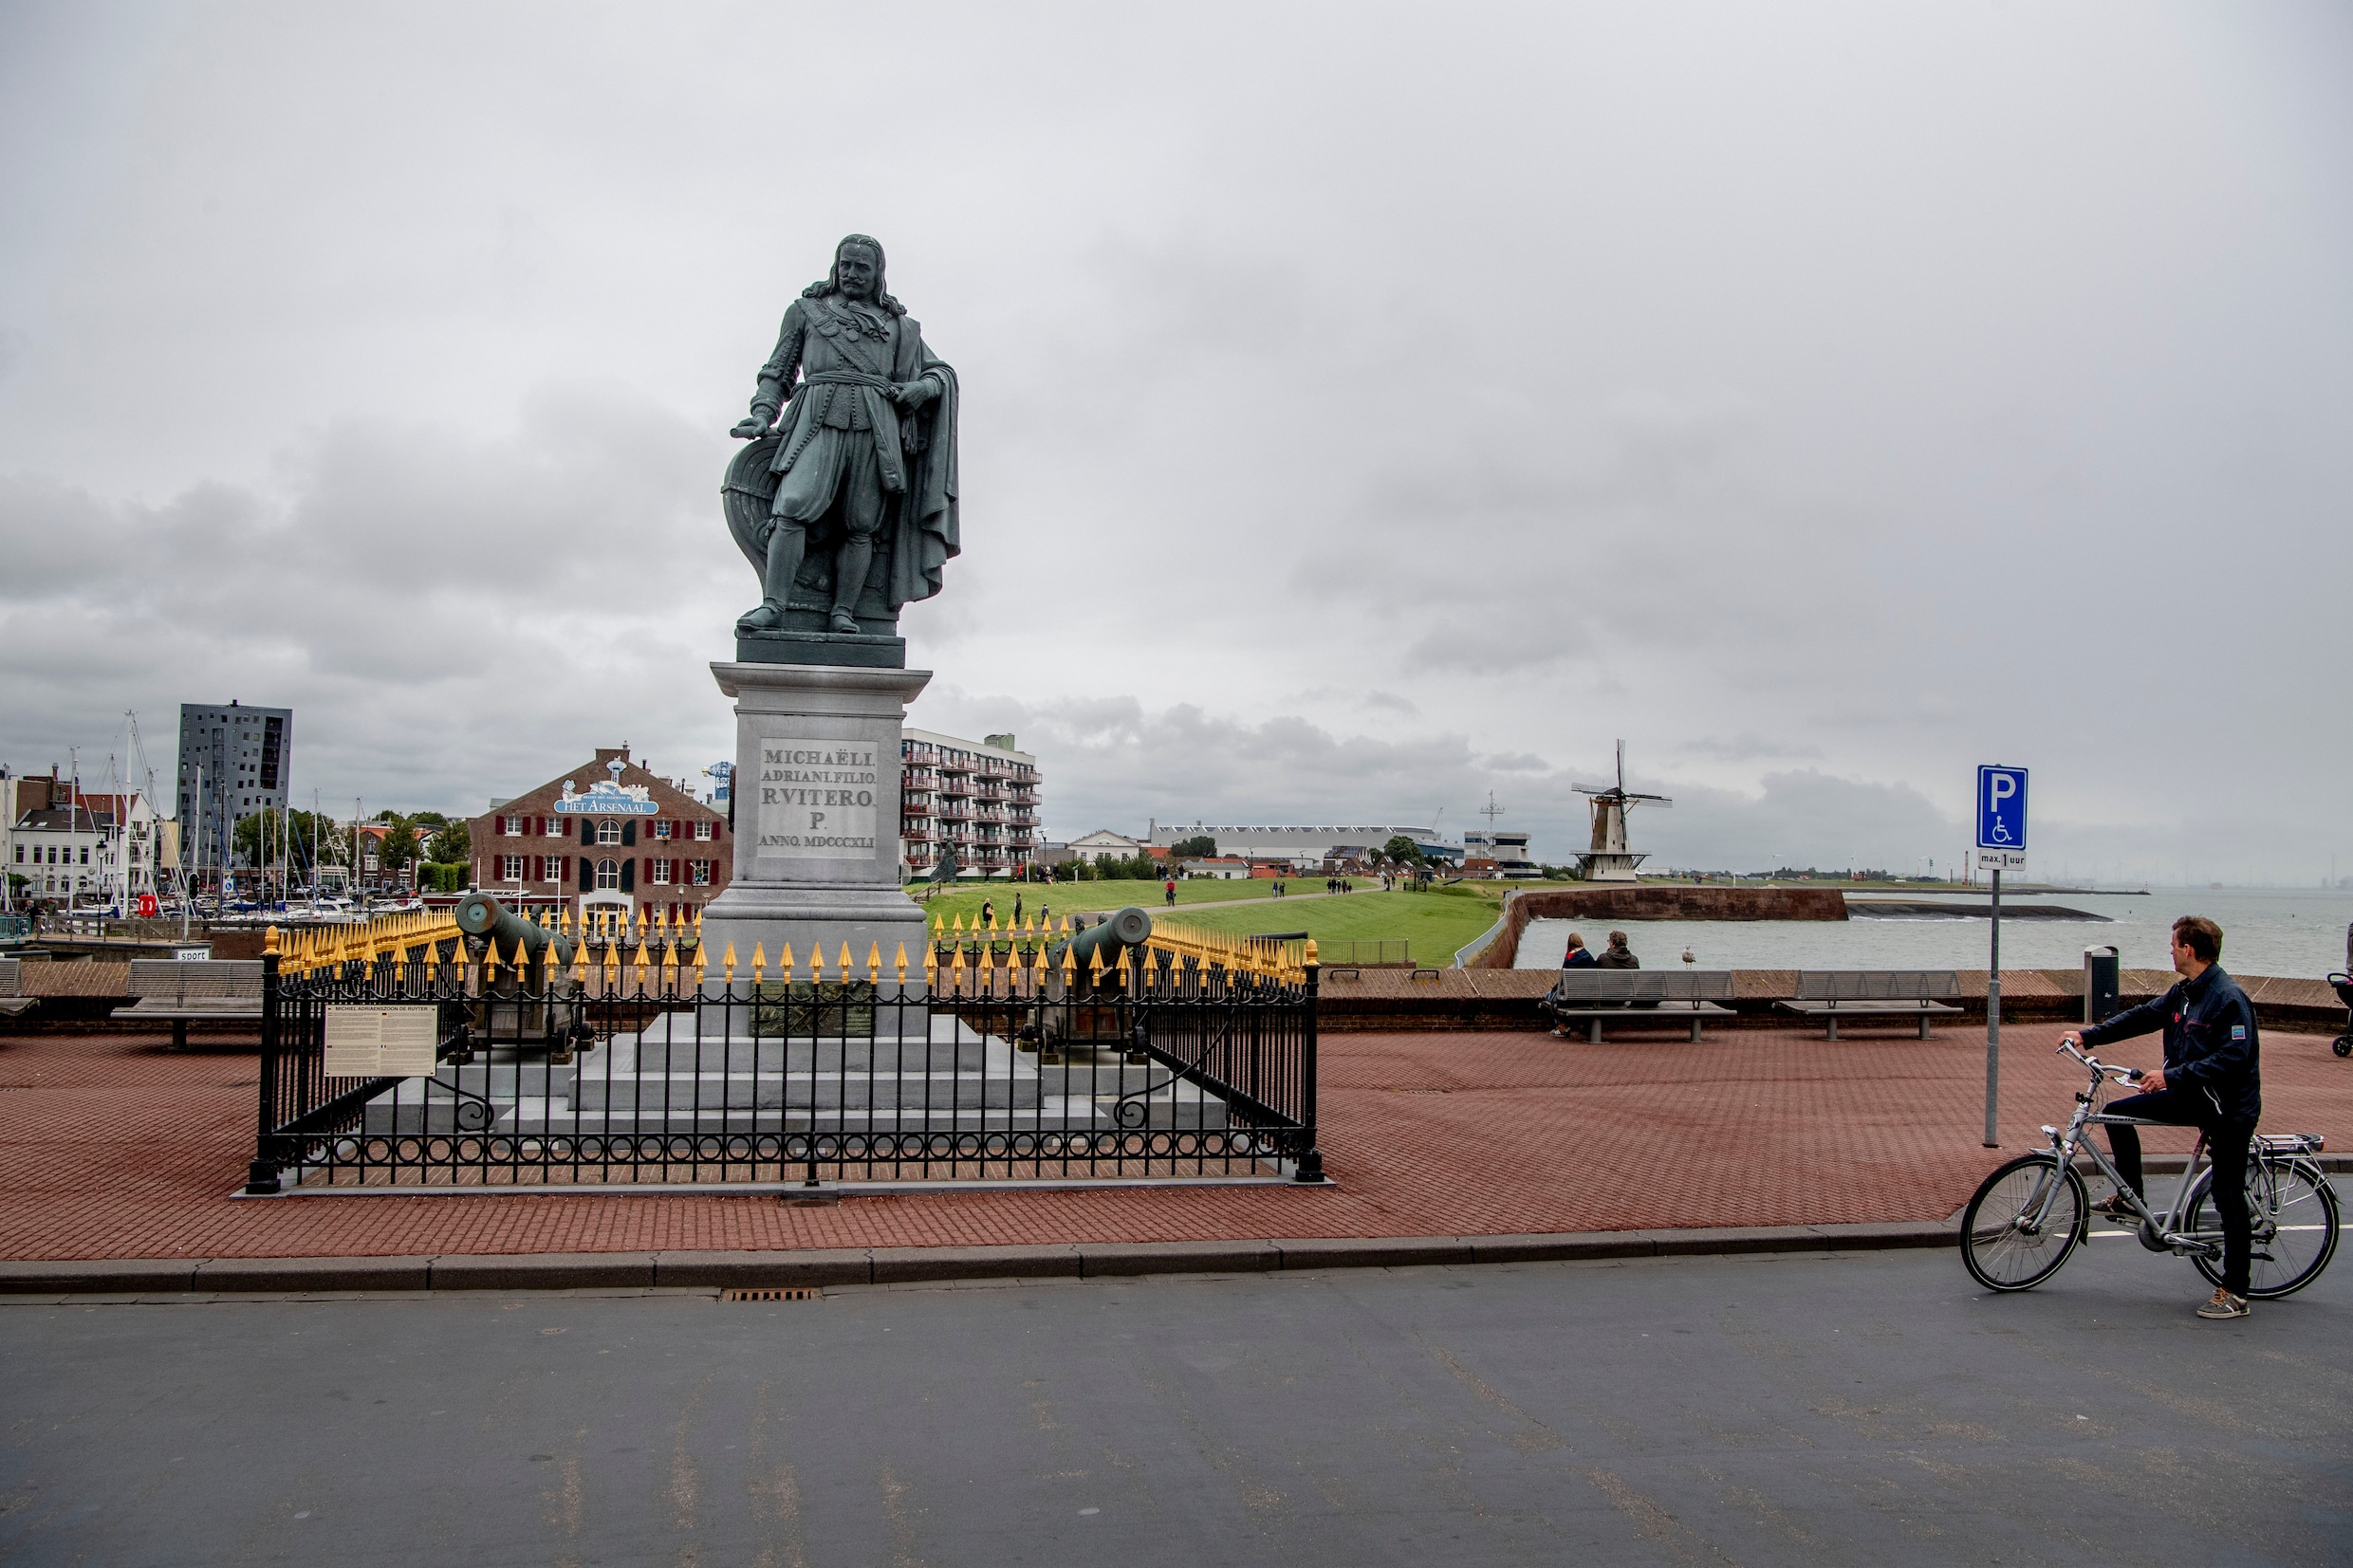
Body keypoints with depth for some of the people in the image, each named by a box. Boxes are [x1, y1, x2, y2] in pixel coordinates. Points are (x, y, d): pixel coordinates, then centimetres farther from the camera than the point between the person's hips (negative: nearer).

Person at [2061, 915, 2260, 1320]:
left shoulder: (2229, 999, -21)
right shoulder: (2184, 992, 7)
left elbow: (2233, 1058, -27)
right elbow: (2144, 1016, 13)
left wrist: (2173, 1075, -29)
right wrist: (2088, 1035, 7)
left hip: (2228, 1108, -9)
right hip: (2190, 1096, 9)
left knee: (2228, 1198, -3)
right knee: (2117, 1112, 3)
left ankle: (2235, 1293, 6)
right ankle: (2129, 1199, 15)